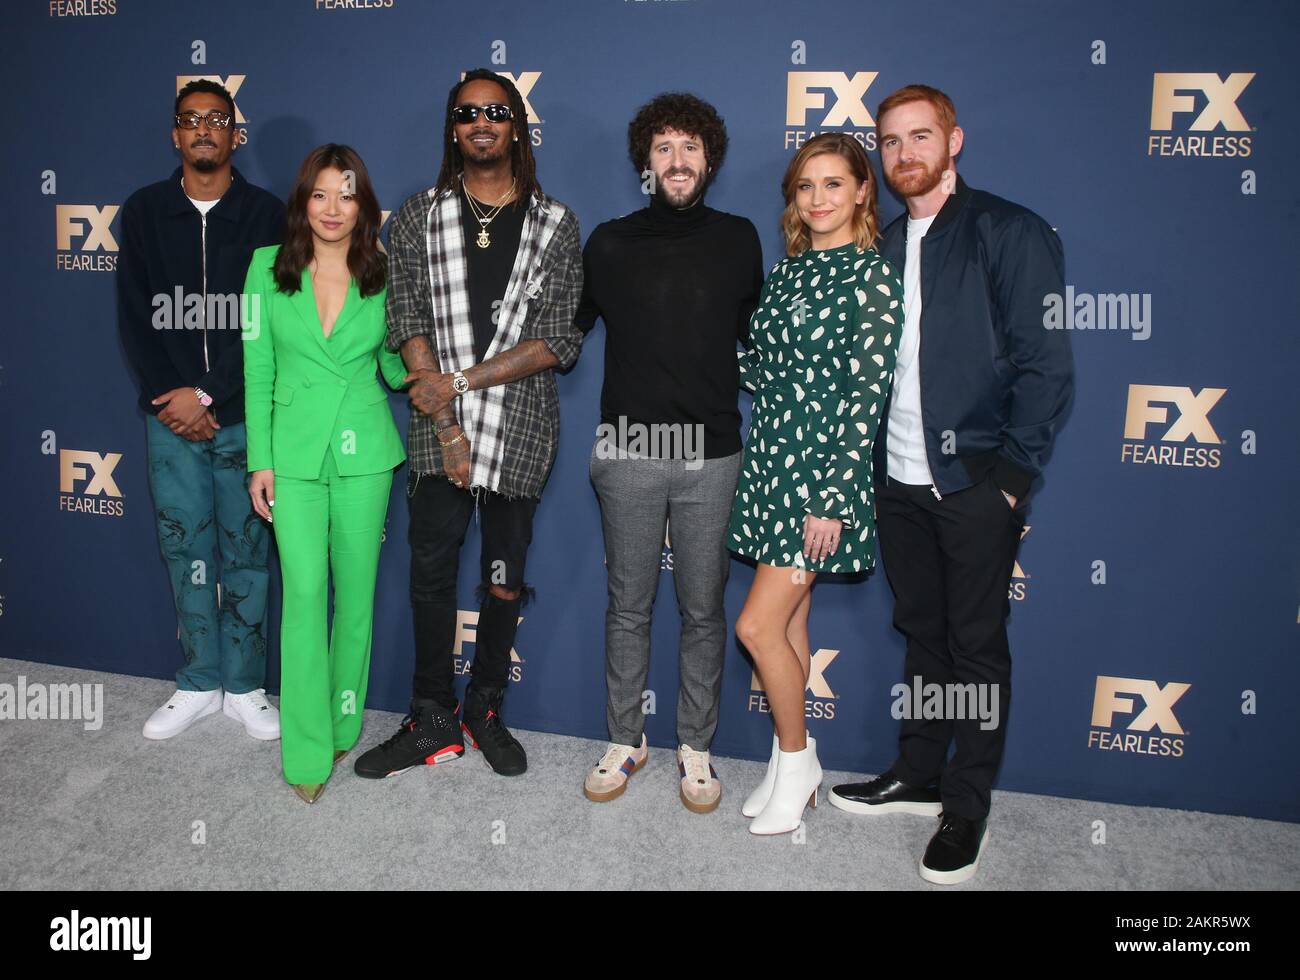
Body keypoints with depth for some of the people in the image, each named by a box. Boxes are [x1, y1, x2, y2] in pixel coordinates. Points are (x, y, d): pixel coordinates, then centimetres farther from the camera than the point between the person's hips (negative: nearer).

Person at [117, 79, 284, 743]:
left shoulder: (265, 214, 0)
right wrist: (172, 397, -6)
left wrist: (209, 395, -11)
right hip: (172, 416, 2)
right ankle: (199, 684, 22)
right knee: (186, 551, 8)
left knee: (246, 552, 3)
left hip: (245, 415, -2)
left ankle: (243, 688, 16)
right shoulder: (144, 211, 8)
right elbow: (134, 317, 5)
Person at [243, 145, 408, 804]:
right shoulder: (268, 267, 1)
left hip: (364, 451, 1)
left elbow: (395, 368, 8)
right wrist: (259, 461, -1)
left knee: (356, 589, 8)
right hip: (294, 450, -1)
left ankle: (344, 723, 26)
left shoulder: (380, 274, 3)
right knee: (305, 591, -4)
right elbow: (257, 371, 2)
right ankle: (307, 750, 6)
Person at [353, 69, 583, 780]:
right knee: (431, 573, 4)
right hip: (437, 428, 1)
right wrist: (447, 427, -11)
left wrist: (460, 381, -13)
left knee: (504, 578, 9)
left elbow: (560, 341, -6)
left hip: (520, 429, 0)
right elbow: (407, 325, -2)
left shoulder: (555, 225, 3)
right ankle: (432, 721, 20)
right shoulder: (419, 217, 5)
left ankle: (486, 710, 29)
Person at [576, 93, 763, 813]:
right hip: (630, 455, 0)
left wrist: (747, 421, 10)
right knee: (629, 605, 9)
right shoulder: (609, 244, 5)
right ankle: (624, 741, 25)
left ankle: (696, 748, 23)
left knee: (703, 609, 8)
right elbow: (565, 331, 13)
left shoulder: (738, 241, 7)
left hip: (711, 456, 0)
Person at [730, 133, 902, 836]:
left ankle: (797, 759, 17)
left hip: (823, 469, -7)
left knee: (758, 625, -7)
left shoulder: (872, 278, -10)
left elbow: (867, 396, -15)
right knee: (788, 621, 14)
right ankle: (792, 766, 29)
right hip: (771, 460, 7)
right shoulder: (788, 269, 12)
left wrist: (832, 498, -18)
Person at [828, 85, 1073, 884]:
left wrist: (1012, 473, -12)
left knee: (976, 644, 4)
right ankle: (917, 776, 30)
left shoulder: (1008, 232, -4)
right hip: (901, 480, 5)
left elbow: (1047, 365, -8)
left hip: (975, 482, -5)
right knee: (923, 632, 16)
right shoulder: (885, 244, 14)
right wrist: (868, 461, 5)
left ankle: (968, 809, 18)